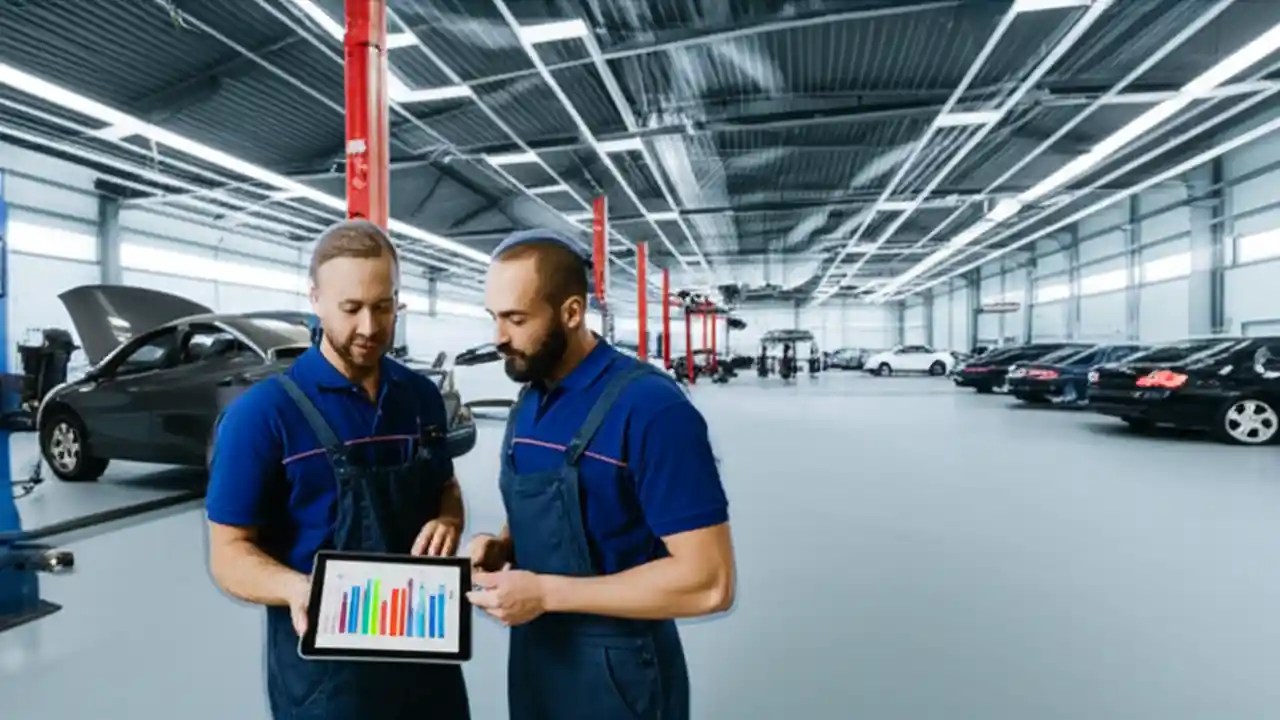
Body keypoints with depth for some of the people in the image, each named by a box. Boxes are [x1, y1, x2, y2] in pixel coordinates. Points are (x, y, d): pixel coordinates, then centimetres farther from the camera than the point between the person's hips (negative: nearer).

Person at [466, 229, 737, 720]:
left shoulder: (650, 408, -24)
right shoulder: (528, 401, 2)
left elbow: (708, 581, -25)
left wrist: (547, 592, -24)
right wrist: (502, 546, -6)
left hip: (616, 672, -7)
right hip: (532, 654, 7)